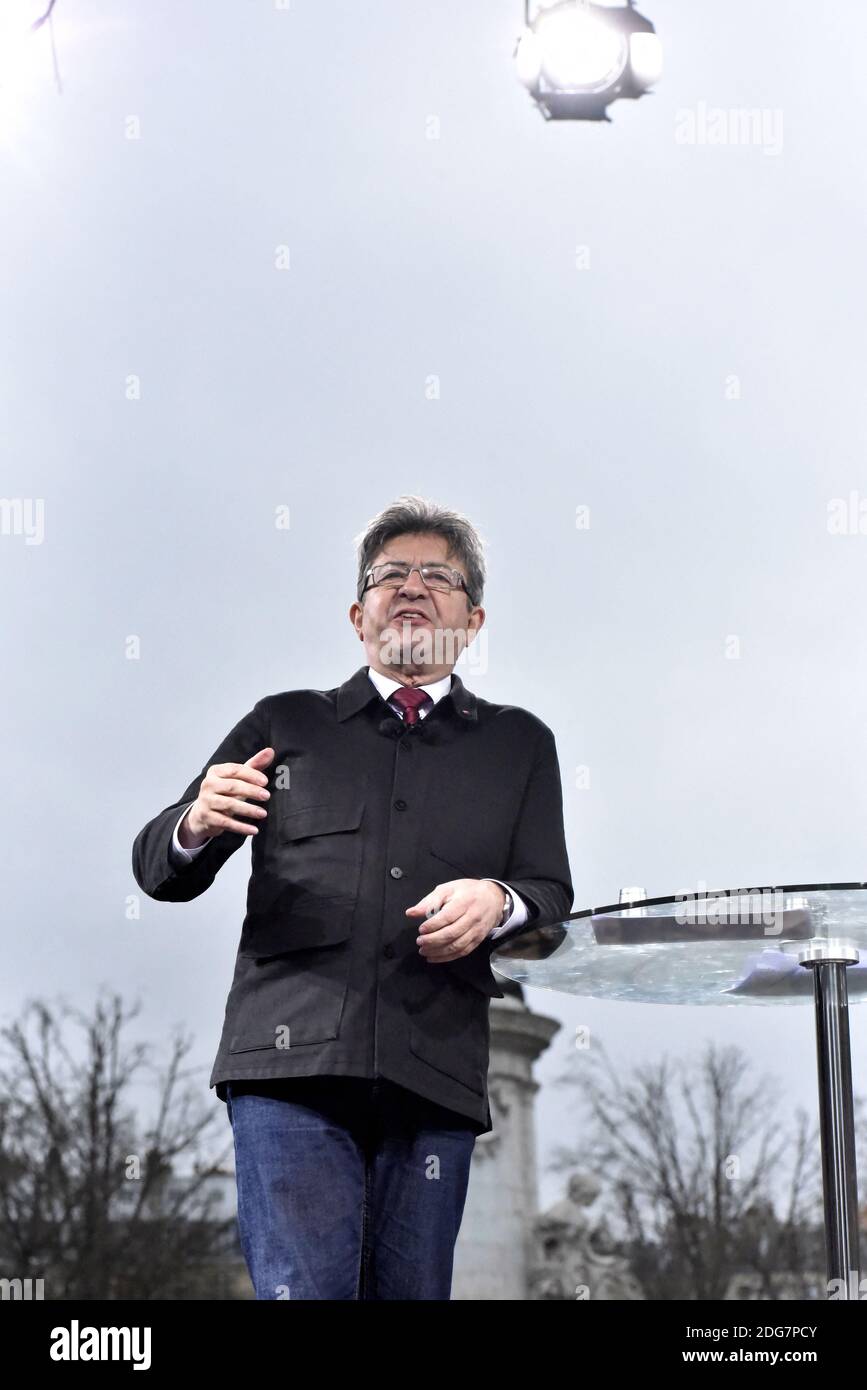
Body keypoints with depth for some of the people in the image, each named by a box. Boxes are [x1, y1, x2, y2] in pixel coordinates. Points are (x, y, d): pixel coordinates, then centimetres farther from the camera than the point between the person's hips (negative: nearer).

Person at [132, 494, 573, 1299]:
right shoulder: (284, 725, 19)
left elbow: (554, 901, 15)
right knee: (302, 1290, -14)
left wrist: (499, 902, -9)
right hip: (291, 1062, -1)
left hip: (435, 1080, 1)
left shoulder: (518, 744, 21)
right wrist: (197, 826, -9)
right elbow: (158, 870, 16)